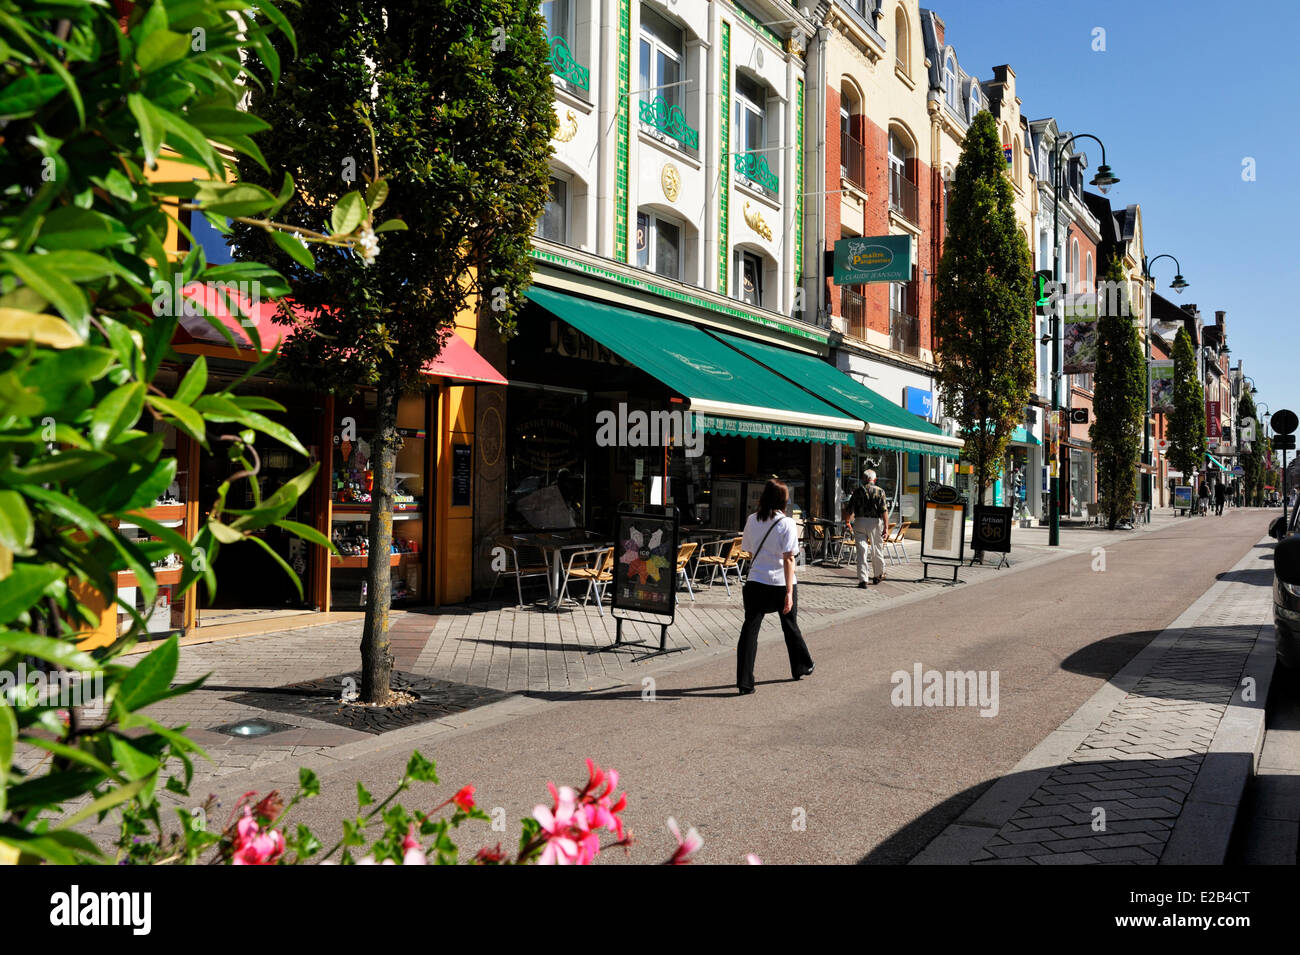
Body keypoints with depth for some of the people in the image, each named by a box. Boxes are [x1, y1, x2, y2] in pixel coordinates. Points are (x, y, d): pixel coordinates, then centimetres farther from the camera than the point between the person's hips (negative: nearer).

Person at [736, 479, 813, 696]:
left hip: (755, 582, 2)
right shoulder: (787, 523, -10)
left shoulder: (752, 520, 1)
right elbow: (788, 559, -14)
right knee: (790, 626, 19)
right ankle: (802, 666, 39)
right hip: (781, 583, -2)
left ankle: (744, 682, -5)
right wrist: (789, 592, -15)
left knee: (750, 629, 1)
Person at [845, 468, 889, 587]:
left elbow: (851, 510, 10)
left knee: (861, 551, -1)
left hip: (860, 522, 0)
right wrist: (886, 527, -12)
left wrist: (849, 519, 31)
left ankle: (862, 580, -8)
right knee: (877, 550, 16)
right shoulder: (880, 491, 0)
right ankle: (878, 575, 31)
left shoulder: (858, 491, 4)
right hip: (875, 523, 0)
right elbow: (884, 511, -10)